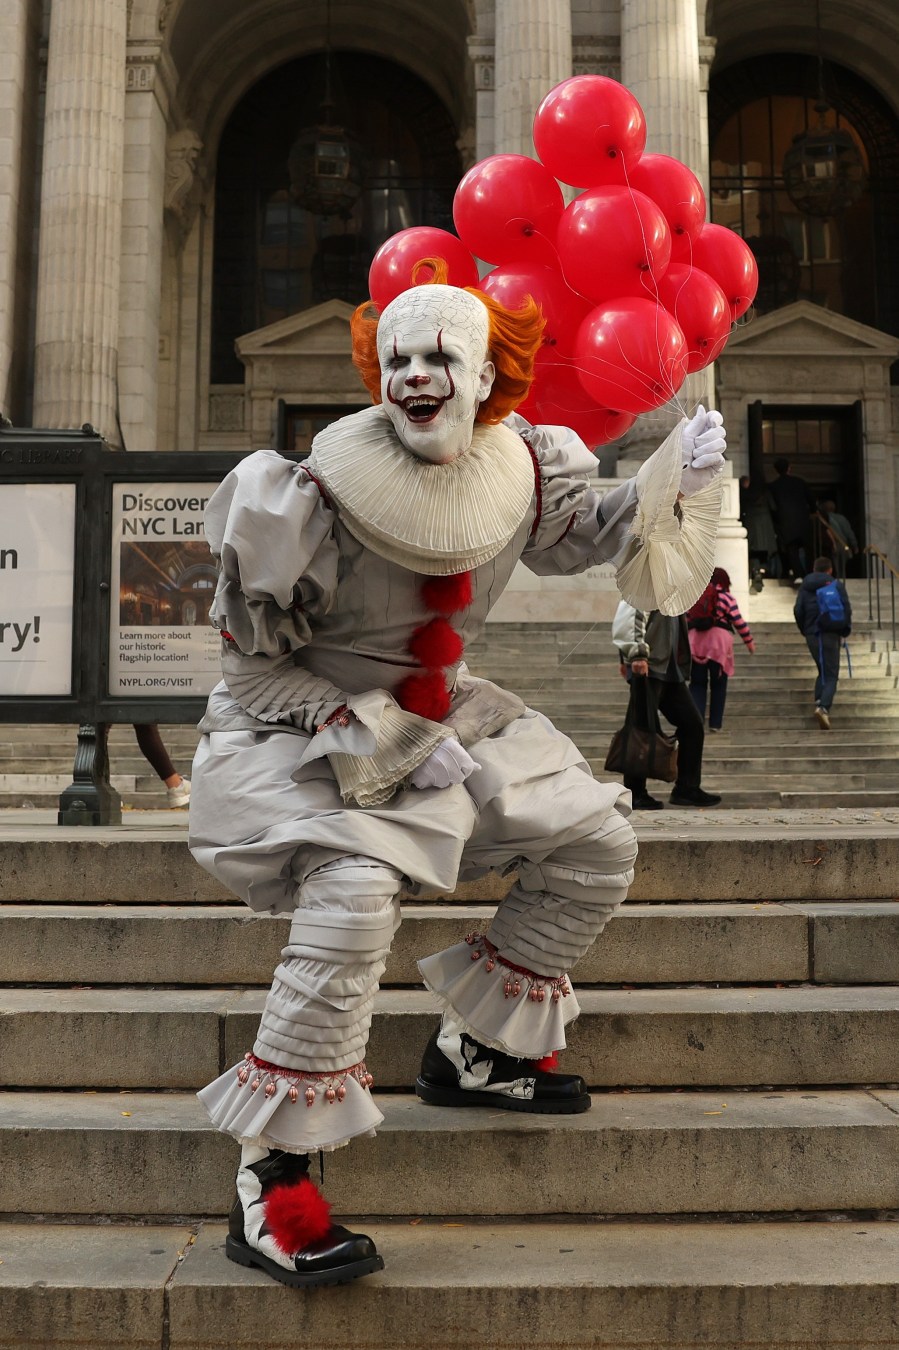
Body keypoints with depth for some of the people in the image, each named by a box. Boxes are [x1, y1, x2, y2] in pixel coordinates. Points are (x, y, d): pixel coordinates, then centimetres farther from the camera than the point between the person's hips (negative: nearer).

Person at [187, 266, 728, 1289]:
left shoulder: (520, 473, -7)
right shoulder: (316, 496, -22)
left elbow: (590, 534, 14)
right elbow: (251, 661, -15)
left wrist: (675, 477, -6)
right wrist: (390, 740, -22)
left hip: (434, 720, 7)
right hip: (292, 732, -6)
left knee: (598, 842, 1)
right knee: (357, 889, -34)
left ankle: (471, 1051, 15)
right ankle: (267, 1178, -20)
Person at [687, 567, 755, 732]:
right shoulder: (726, 597, 2)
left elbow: (686, 621, 14)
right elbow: (738, 621, -1)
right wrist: (749, 640, 9)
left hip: (695, 644, 2)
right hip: (718, 644, -2)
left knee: (697, 684, 7)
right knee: (718, 685, 10)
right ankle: (715, 723, 11)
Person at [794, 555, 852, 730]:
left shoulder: (805, 586, 7)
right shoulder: (836, 586, -1)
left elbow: (798, 611, 2)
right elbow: (846, 610, -6)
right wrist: (845, 631, 8)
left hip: (811, 635, 4)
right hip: (830, 635, -4)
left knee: (822, 672, 21)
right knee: (831, 675, -3)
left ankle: (819, 702, 7)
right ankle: (824, 707, -22)